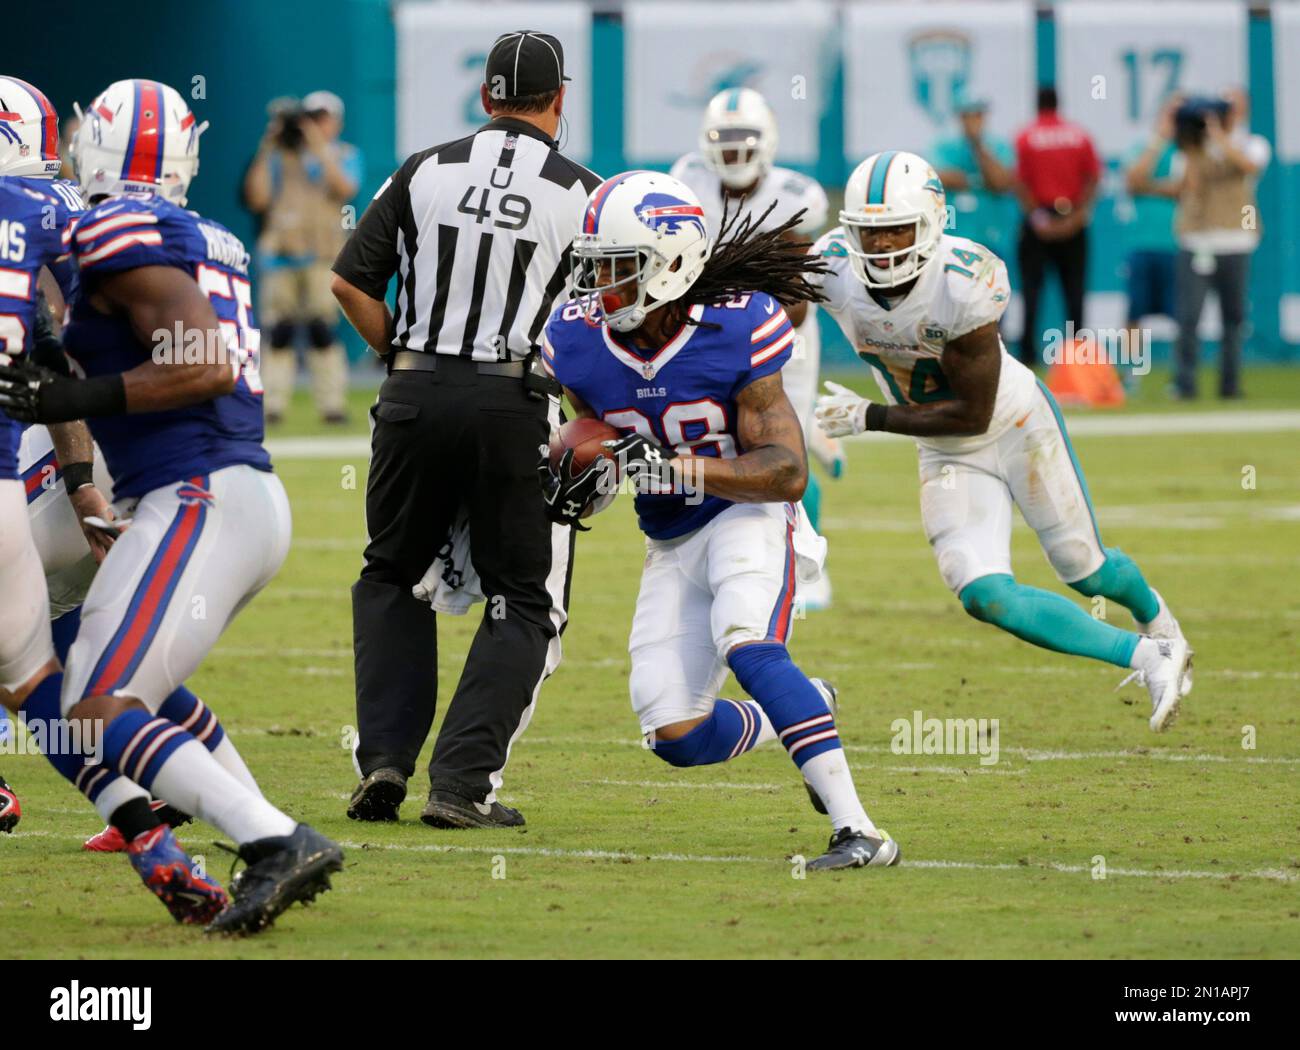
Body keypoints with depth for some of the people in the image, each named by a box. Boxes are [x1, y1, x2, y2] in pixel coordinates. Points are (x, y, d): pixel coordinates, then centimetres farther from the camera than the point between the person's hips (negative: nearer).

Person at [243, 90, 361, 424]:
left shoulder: (345, 155, 11)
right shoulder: (281, 156, 13)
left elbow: (344, 188, -10)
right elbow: (257, 200, 2)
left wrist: (319, 148, -14)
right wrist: (265, 152, -4)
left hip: (323, 256, -1)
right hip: (279, 252, 1)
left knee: (322, 329, -9)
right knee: (278, 331, -3)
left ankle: (332, 405, -5)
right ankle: (272, 405, -1)